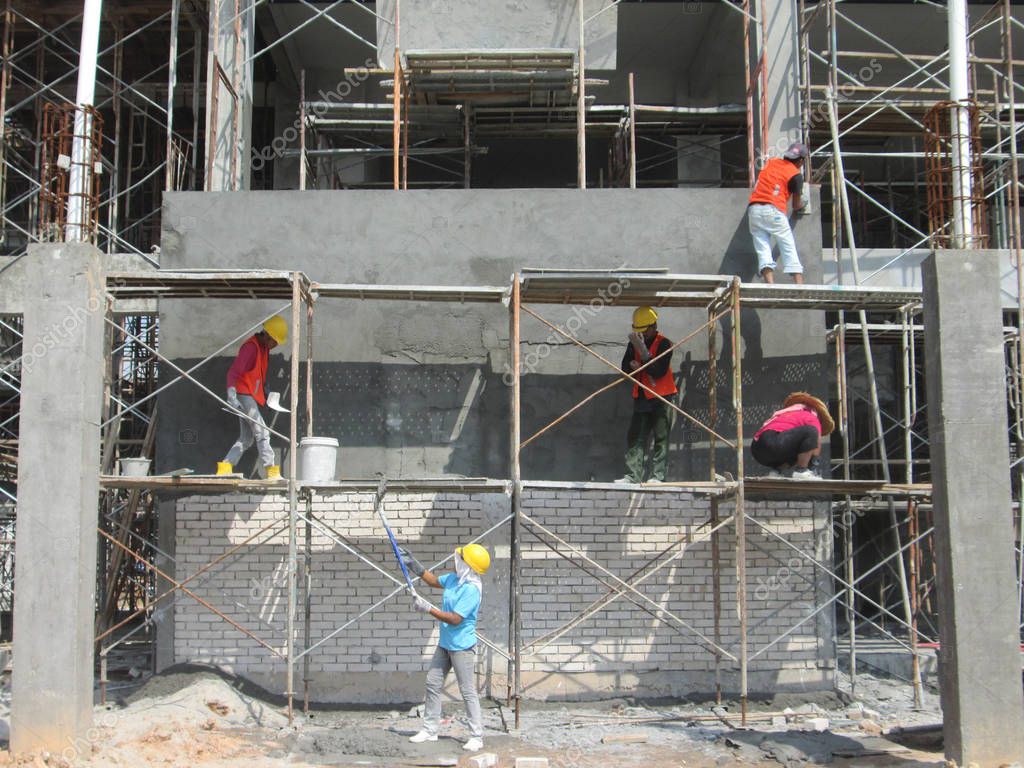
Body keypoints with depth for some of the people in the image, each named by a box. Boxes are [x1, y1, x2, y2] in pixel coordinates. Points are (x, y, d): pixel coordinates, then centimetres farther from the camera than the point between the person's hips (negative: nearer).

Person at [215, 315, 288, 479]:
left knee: (246, 439, 10)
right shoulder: (251, 347, -17)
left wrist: (266, 392, 18)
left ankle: (225, 468, 11)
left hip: (252, 397, 10)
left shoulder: (264, 347, 13)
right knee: (262, 433, -11)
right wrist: (231, 395, -32)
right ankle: (271, 472, -12)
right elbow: (233, 371, -23)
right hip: (243, 394, -10)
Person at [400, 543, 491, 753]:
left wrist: (429, 609, -23)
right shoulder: (454, 578, 3)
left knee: (468, 692, -3)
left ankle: (477, 737, 5)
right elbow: (435, 581, 23)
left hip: (462, 647, -9)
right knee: (433, 684, 14)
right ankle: (429, 730, 25)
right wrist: (413, 565, 17)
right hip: (445, 643, 9)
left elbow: (455, 619, -27)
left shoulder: (472, 589, -24)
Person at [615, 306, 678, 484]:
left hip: (661, 398, -5)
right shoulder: (633, 344, 10)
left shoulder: (664, 344, -8)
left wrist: (642, 350, -25)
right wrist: (633, 365, -15)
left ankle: (657, 475, -3)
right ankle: (632, 475, 4)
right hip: (641, 397, 6)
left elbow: (659, 371, -20)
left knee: (661, 438, -4)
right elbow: (625, 368, 8)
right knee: (635, 437, 2)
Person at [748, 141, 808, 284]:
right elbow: (797, 206, 10)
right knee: (789, 249, -1)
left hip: (753, 209, 4)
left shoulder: (771, 162, 19)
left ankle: (771, 286, -17)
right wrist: (802, 204, 33)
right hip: (773, 210, -4)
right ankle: (800, 286, -10)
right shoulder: (796, 175, 5)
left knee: (763, 251, -2)